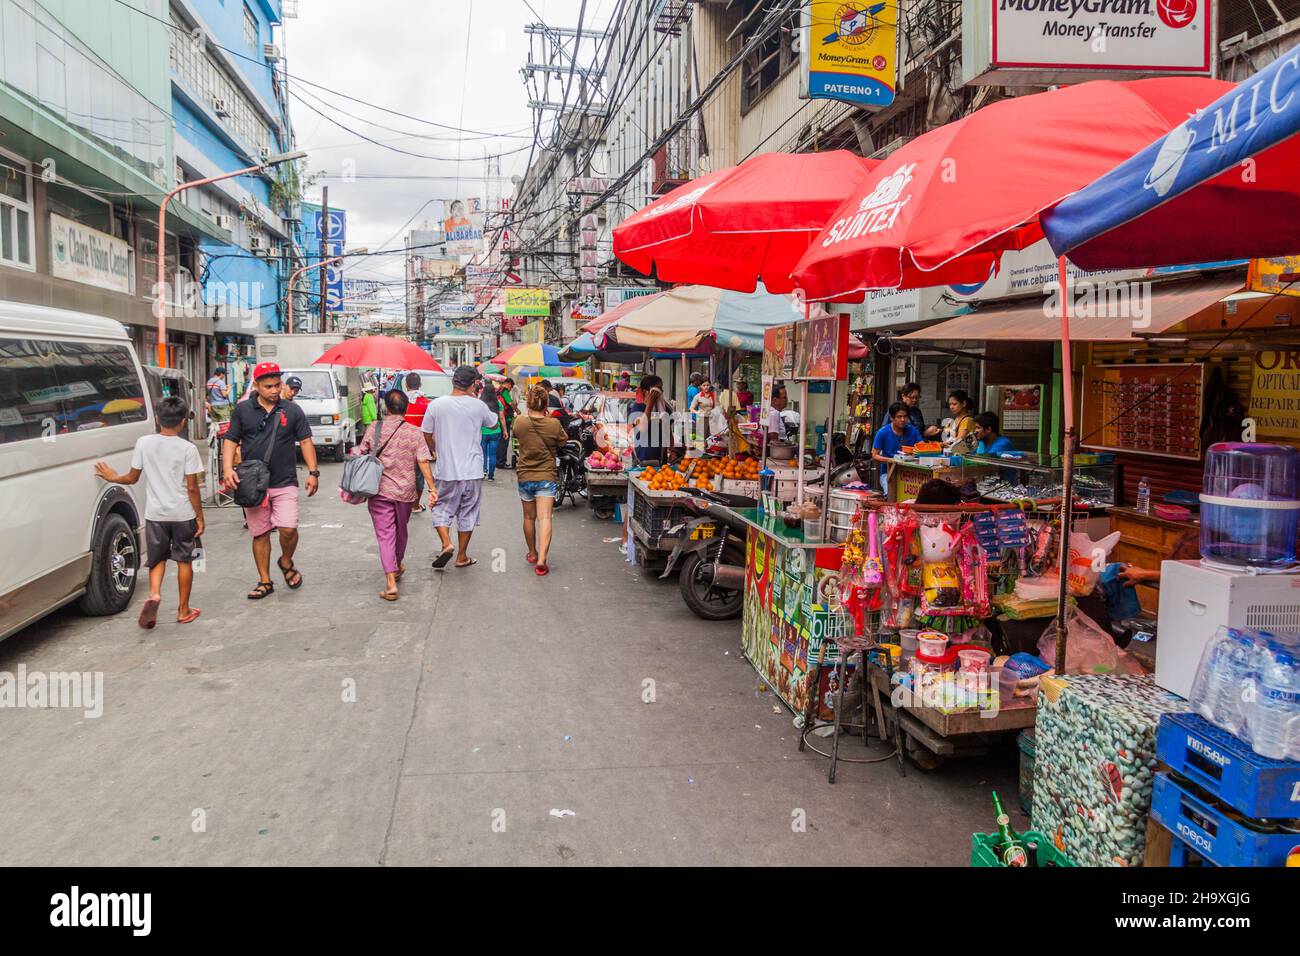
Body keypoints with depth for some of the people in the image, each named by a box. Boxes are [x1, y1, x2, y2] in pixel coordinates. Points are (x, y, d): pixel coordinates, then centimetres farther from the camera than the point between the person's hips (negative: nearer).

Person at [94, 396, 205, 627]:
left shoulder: (144, 443, -3)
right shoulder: (187, 448, -10)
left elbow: (132, 478, 5)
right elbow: (192, 487, -9)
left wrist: (112, 477, 26)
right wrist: (200, 517, -1)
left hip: (155, 513, 2)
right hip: (182, 513, -2)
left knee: (157, 558, 16)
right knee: (184, 560, 12)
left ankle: (154, 594, -11)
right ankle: (183, 610, 18)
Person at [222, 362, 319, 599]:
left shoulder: (293, 410, 4)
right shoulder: (243, 410, 4)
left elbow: (305, 441, 7)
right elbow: (231, 441, 6)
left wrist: (313, 473, 0)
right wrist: (228, 468, -9)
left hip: (285, 483, -1)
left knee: (289, 528, -14)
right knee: (260, 534, 8)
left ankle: (286, 563, 18)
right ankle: (265, 582, 21)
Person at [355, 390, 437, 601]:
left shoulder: (374, 428, -3)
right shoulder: (414, 432, -4)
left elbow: (360, 455, 0)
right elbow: (423, 462, -9)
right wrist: (432, 489, -8)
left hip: (379, 490, -1)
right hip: (406, 491, 2)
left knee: (385, 535, -1)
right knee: (401, 531, 22)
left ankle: (391, 584, -11)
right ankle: (398, 567, 45)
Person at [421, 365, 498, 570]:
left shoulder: (436, 405, -6)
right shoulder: (478, 406, -5)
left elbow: (426, 434, 1)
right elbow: (493, 422, 15)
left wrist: (433, 451, 20)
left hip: (446, 470, 0)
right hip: (472, 470, 1)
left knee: (442, 508, 15)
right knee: (468, 512, 12)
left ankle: (446, 543, -6)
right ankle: (462, 556, 18)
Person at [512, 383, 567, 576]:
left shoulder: (520, 422, -8)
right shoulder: (554, 424, -11)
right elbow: (563, 441, 8)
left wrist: (528, 413, 19)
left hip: (525, 477, 2)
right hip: (547, 476, -2)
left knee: (529, 517, 18)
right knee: (544, 517, -8)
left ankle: (532, 553, 35)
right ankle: (541, 559, -21)